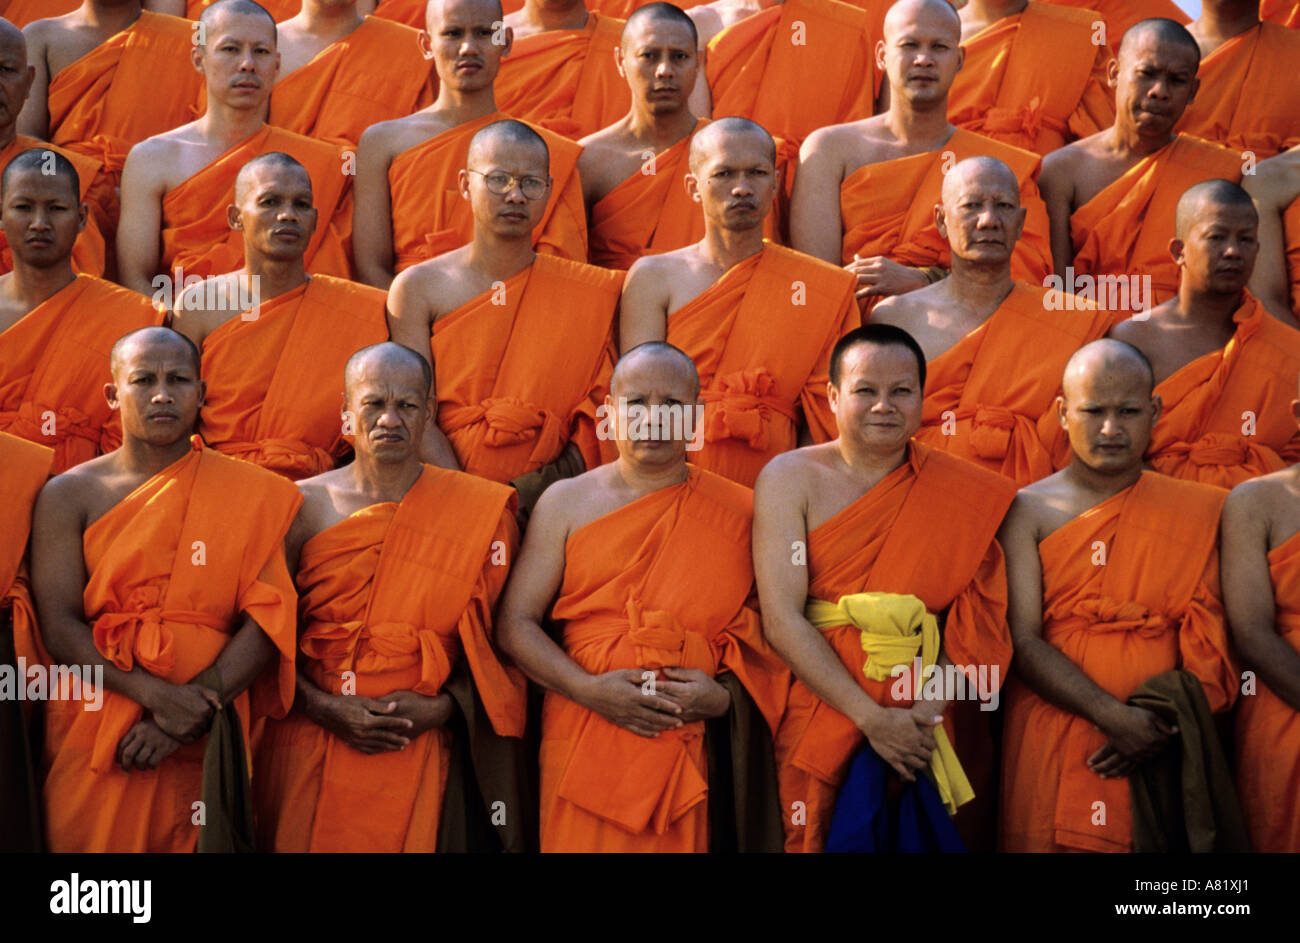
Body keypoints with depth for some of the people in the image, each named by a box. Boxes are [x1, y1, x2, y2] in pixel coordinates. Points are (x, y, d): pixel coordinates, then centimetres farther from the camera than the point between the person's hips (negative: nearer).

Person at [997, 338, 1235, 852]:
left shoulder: (1201, 511, 7)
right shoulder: (1028, 510, 1)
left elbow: (1214, 646, 3)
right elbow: (1023, 642, -8)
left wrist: (1167, 723, -12)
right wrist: (1113, 717, -17)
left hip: (1160, 751, 2)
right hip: (1049, 749, -1)